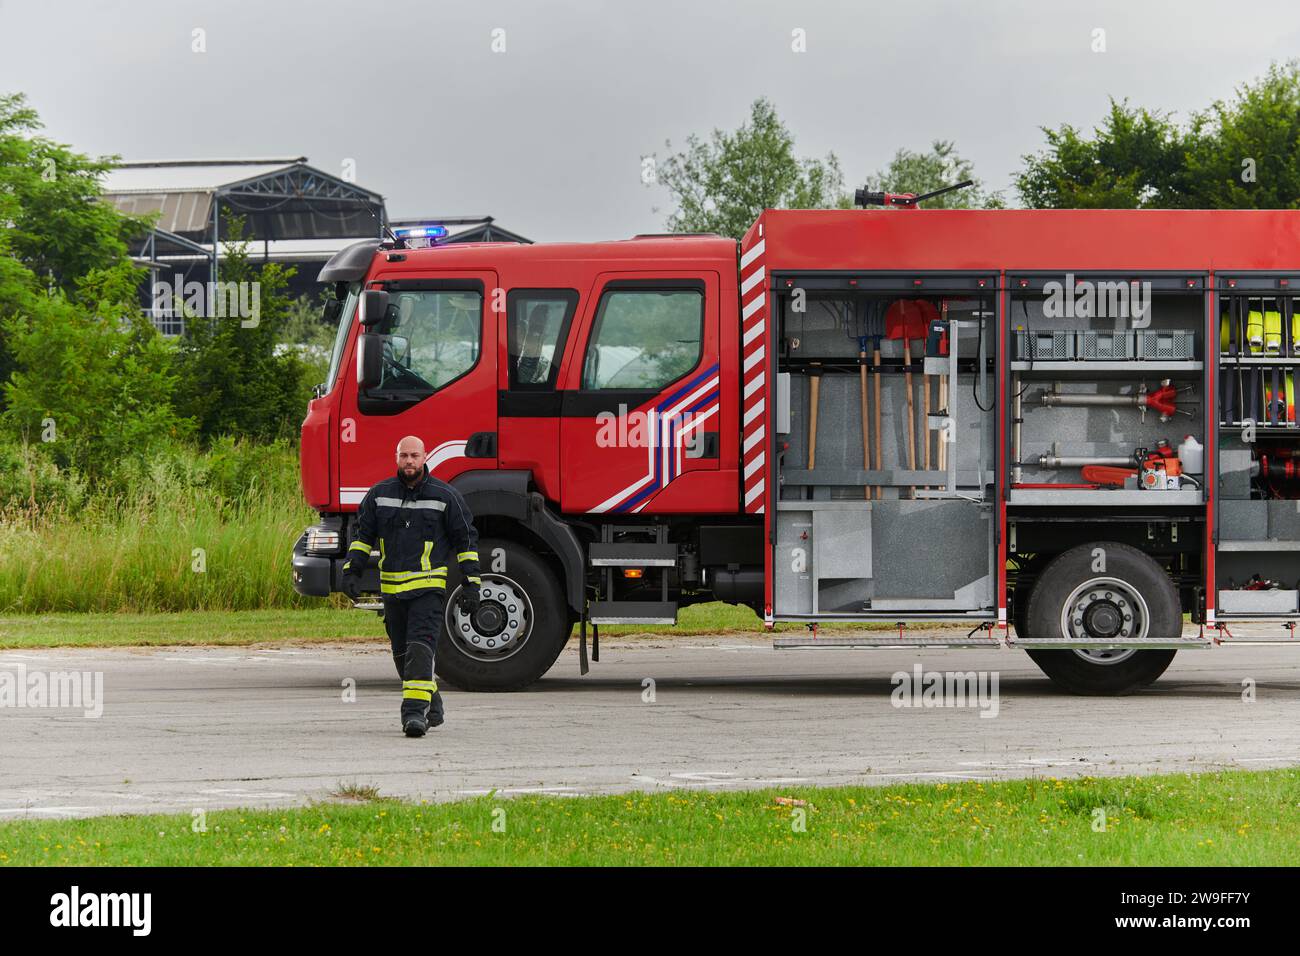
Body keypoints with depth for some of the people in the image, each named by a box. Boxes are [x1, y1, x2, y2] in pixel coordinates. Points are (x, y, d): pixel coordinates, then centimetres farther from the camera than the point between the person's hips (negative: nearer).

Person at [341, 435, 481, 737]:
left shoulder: (444, 496, -1)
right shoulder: (379, 494, 6)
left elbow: (466, 540, 4)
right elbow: (363, 533, 14)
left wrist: (471, 584, -1)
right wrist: (352, 571, 2)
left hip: (428, 587, -4)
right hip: (392, 588, 4)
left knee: (421, 647, -18)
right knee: (402, 653, 10)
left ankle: (415, 712, -24)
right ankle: (432, 708, 27)